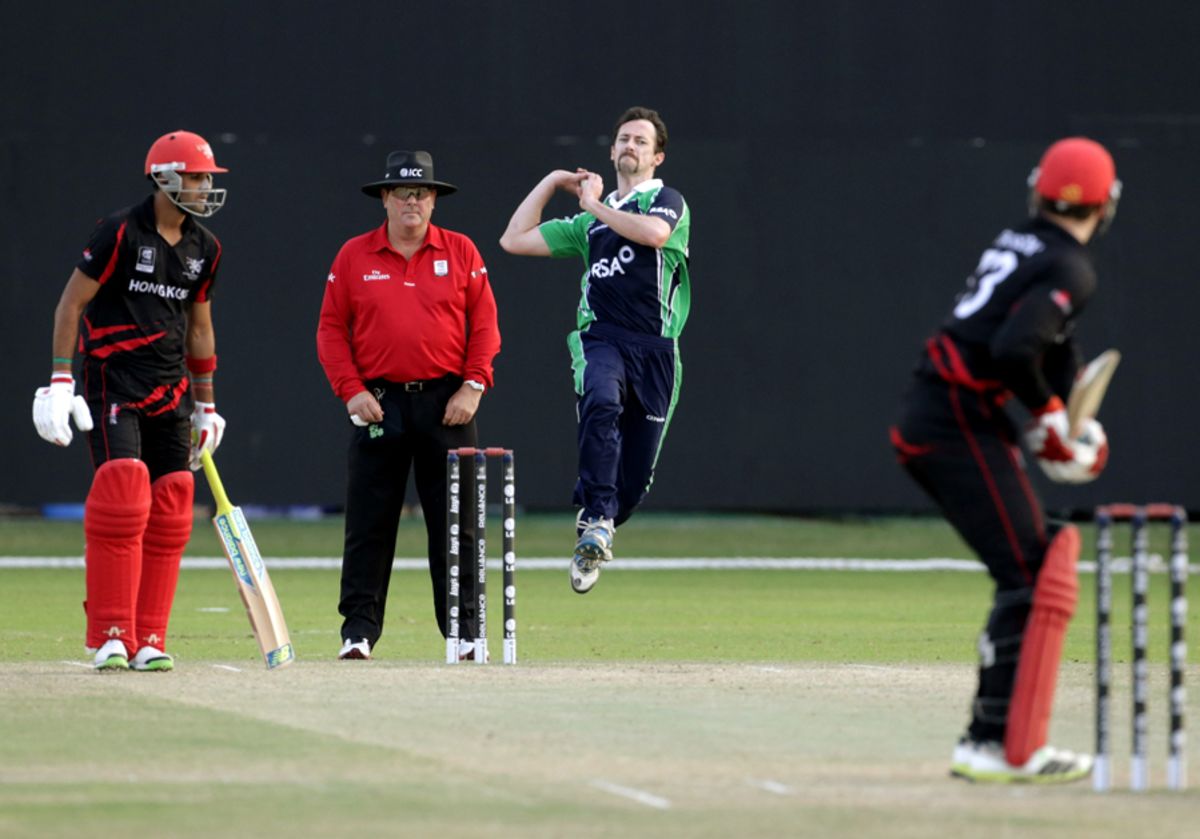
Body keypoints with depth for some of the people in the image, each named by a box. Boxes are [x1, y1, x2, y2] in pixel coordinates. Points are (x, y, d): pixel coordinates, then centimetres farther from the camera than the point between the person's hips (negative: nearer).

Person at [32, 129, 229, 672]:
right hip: (113, 379, -6)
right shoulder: (121, 233, -10)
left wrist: (206, 404, 22)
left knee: (169, 510, 0)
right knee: (121, 491, -17)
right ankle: (110, 636, -12)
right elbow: (72, 302, -7)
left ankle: (148, 639, 5)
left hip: (170, 390, 6)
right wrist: (61, 379, -13)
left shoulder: (204, 249, 10)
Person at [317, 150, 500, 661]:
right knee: (369, 523, -1)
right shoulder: (354, 256, 6)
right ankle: (359, 629, 3)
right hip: (378, 403, 0)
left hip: (446, 404, 0)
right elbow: (331, 328, 5)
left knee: (455, 522, 1)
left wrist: (473, 387, -5)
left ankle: (464, 631, 6)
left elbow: (485, 324, 5)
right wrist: (350, 389, -6)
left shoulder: (462, 253, 6)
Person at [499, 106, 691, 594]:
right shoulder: (589, 222, 23)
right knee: (602, 402, -35)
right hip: (600, 339, 1)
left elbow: (654, 232, -15)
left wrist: (596, 206, -1)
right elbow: (515, 240, 22)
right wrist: (551, 182, 22)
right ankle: (596, 520, -35)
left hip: (655, 350, -1)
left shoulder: (667, 202, 10)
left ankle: (590, 541, 24)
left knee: (635, 476, -1)